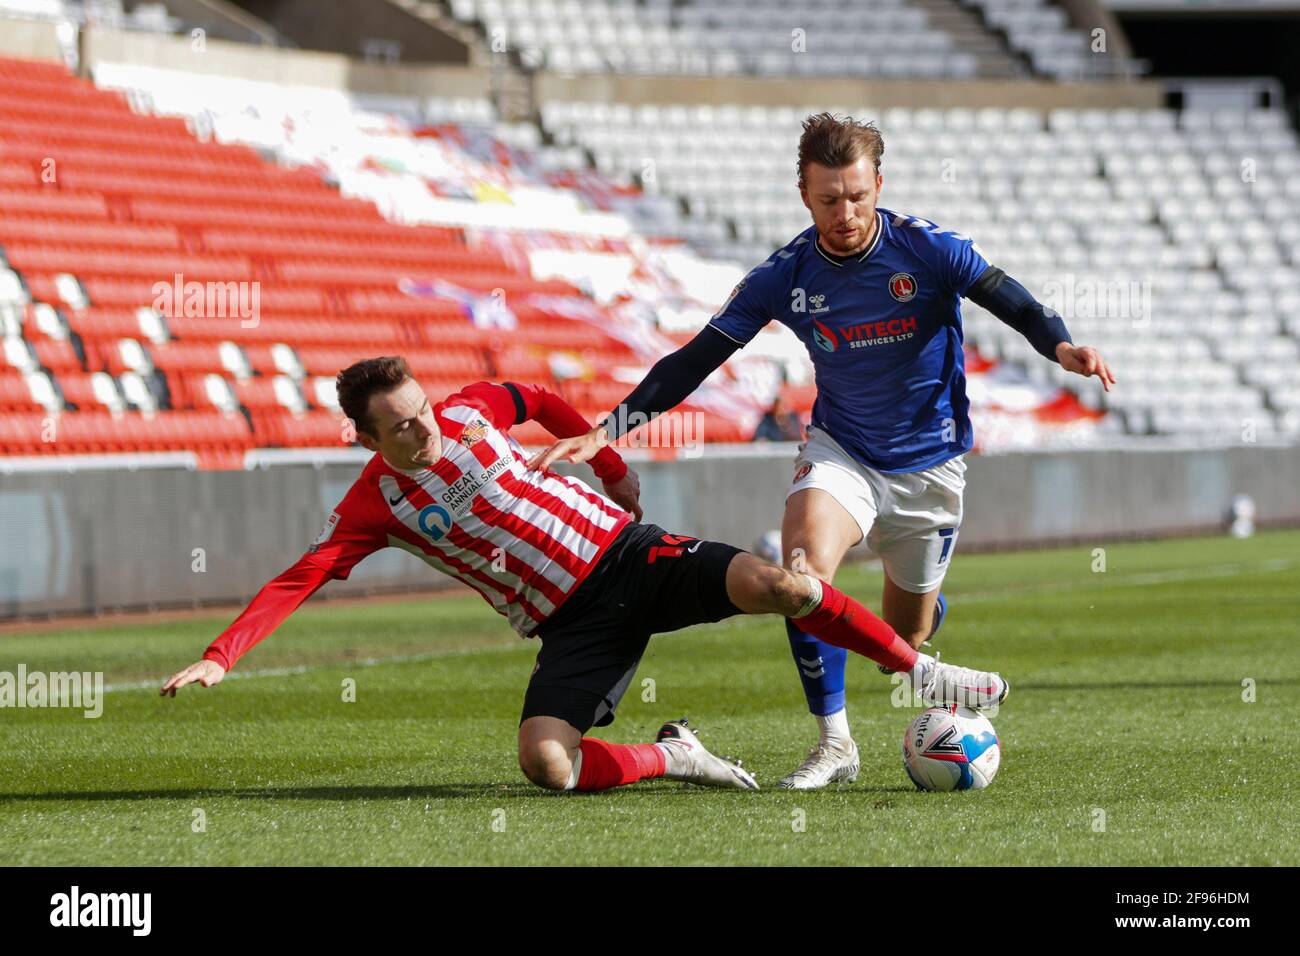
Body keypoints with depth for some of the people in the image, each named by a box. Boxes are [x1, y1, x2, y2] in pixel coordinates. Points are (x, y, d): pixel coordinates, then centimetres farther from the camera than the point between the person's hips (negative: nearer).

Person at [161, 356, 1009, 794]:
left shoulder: (469, 412, 0)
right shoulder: (375, 507, -6)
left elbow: (545, 403, 21)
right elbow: (298, 579, -13)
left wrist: (613, 467, 23)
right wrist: (220, 657, -24)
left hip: (628, 550, 1)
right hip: (572, 624, -1)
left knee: (775, 584, -22)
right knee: (545, 762, -27)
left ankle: (917, 670, -2)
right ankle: (670, 756, 1)